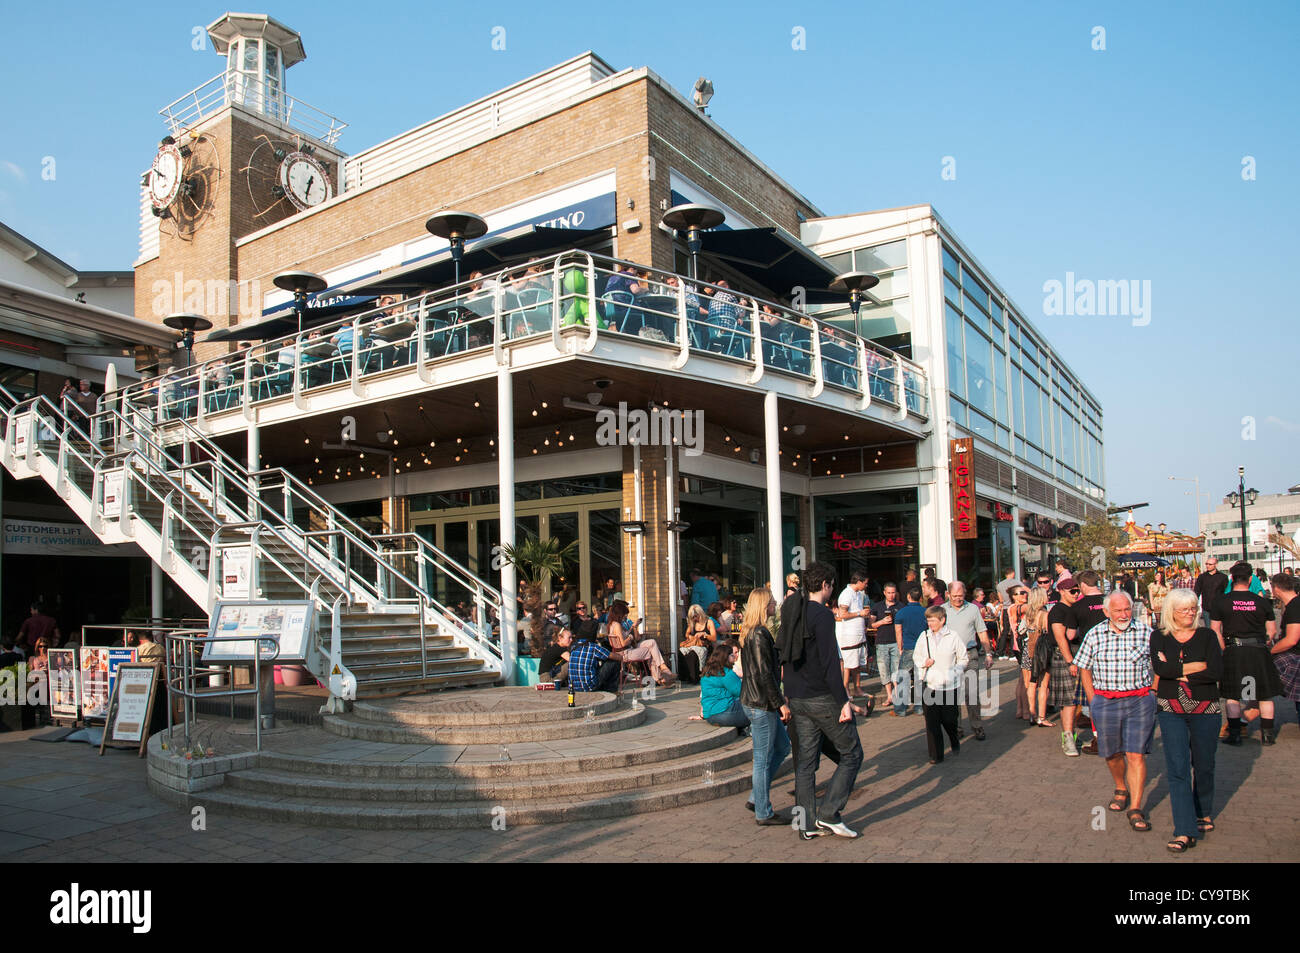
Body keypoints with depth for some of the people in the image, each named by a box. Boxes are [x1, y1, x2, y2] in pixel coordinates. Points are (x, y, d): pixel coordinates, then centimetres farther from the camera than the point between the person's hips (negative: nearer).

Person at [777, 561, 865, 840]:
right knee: (851, 754, 5)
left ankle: (807, 824, 16)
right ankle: (829, 814, 1)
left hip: (796, 699, 8)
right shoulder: (822, 615, -14)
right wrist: (843, 701, -17)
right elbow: (829, 662, -19)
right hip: (822, 698, -8)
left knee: (805, 761, 11)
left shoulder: (791, 612, 11)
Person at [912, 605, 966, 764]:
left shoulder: (953, 637, -2)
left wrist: (954, 673, -9)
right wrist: (924, 663, -4)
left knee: (948, 719, 4)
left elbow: (963, 659, 5)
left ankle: (955, 742, 37)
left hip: (949, 685, -2)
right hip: (929, 684, 2)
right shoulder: (924, 636, 6)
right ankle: (936, 755, 10)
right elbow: (916, 657, 16)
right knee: (931, 721, 1)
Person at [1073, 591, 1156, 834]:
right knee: (1112, 753, 13)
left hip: (1140, 701, -2)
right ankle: (1121, 789, 40)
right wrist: (1093, 701, 4)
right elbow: (1085, 669, 8)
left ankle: (1135, 809, 2)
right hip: (1105, 702, 2)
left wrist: (1152, 694, -1)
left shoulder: (1146, 632, -1)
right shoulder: (1094, 634, 1)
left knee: (1136, 755, -5)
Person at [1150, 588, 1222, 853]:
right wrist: (1195, 666, -14)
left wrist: (1177, 672, -13)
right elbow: (1159, 667, -14)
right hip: (1171, 710, 0)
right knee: (1177, 768, -6)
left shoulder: (1207, 635, 1)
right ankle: (1185, 832, -5)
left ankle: (1204, 812, 40)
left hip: (1205, 709, 0)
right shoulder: (1159, 637, 2)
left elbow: (1216, 671, -13)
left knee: (1203, 764, 13)